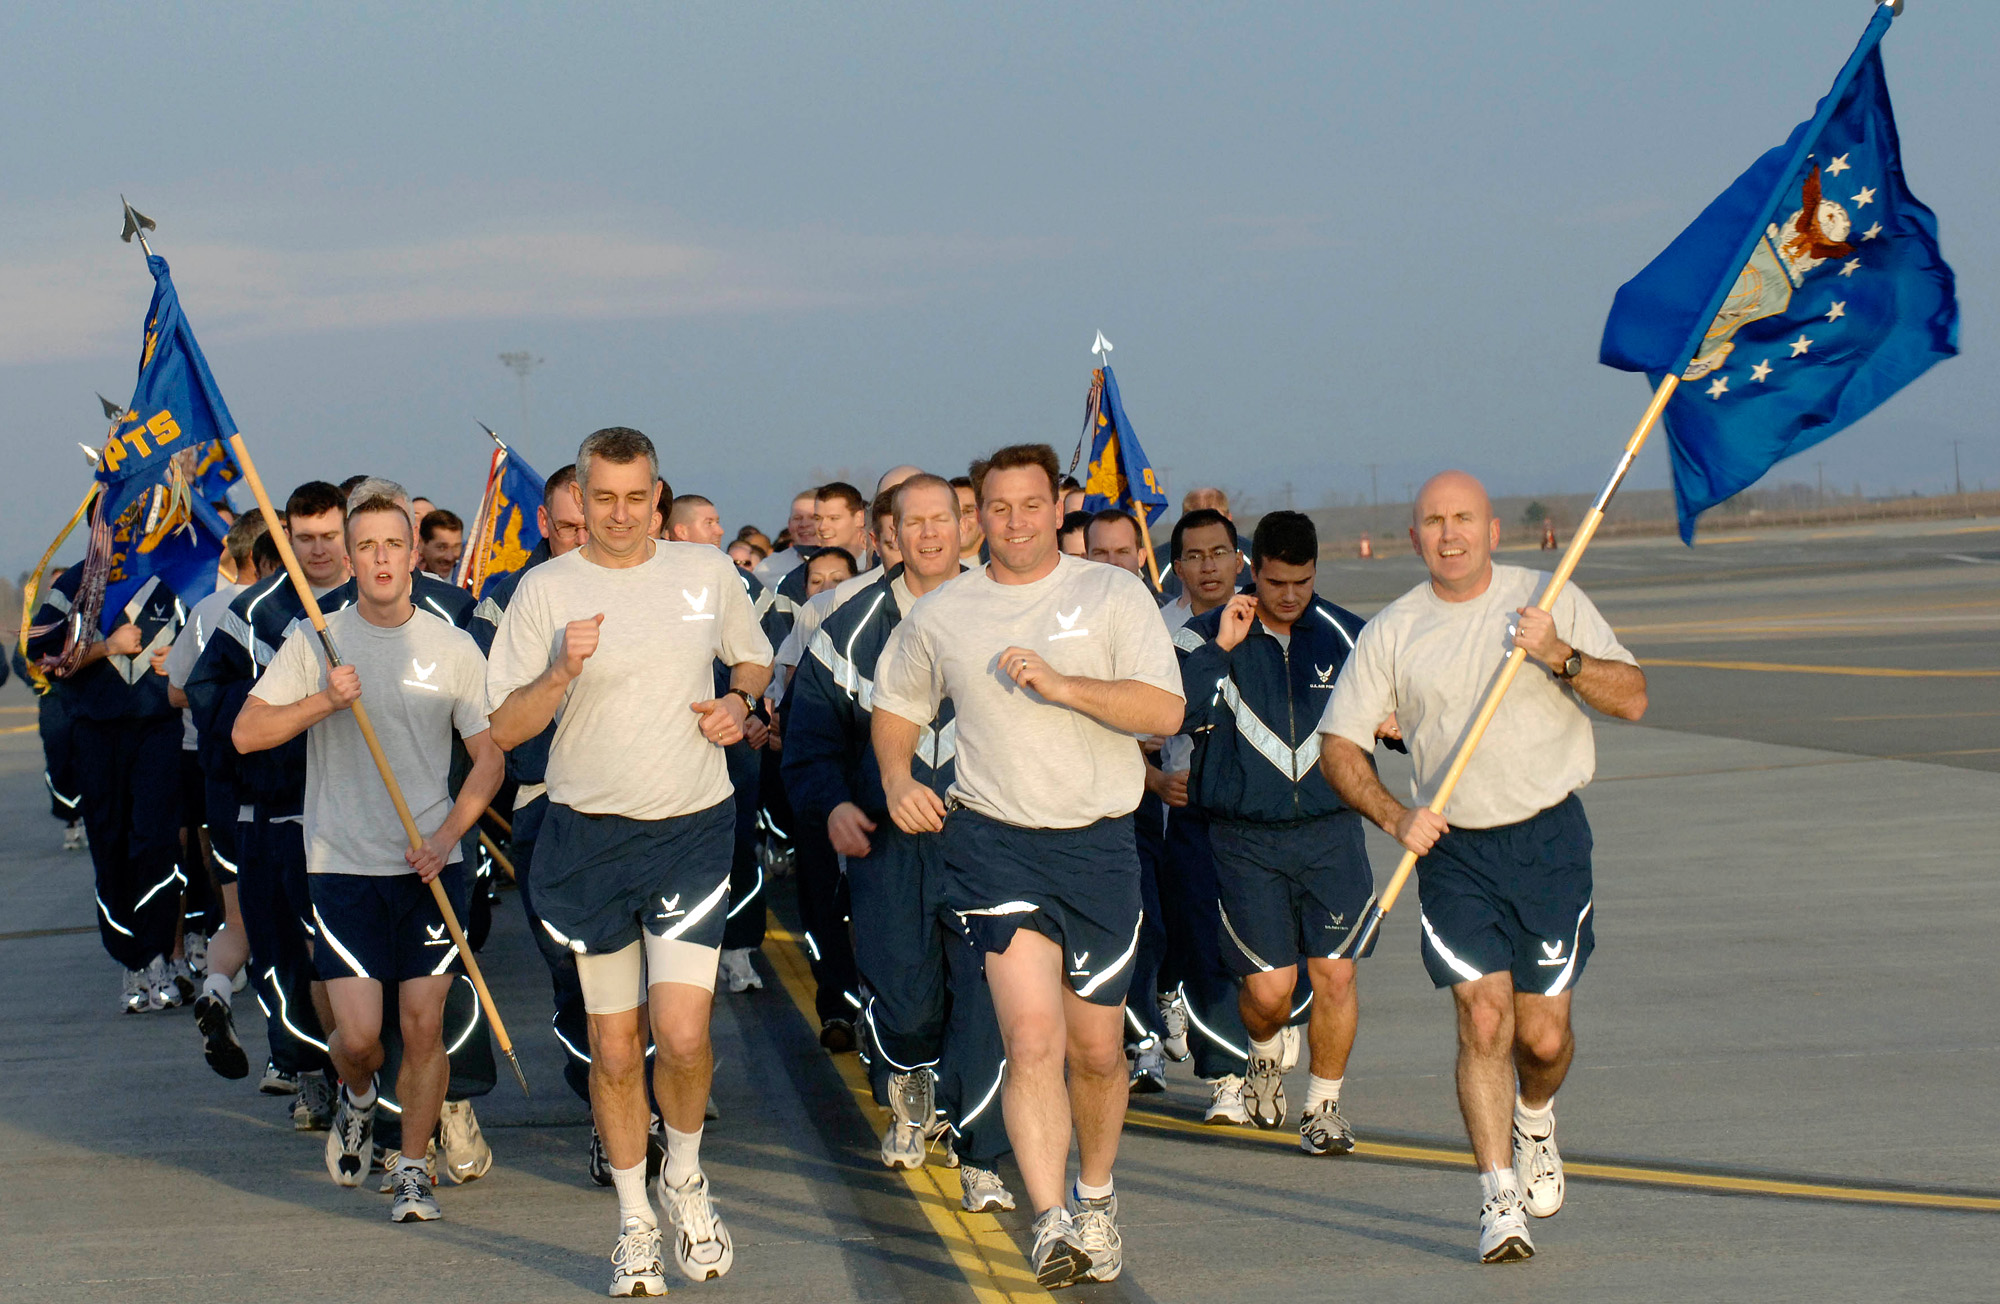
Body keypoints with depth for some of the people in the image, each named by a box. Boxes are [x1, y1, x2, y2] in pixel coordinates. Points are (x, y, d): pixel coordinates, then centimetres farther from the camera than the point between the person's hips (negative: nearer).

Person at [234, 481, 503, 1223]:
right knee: (359, 1034, -5)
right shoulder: (316, 642, 1)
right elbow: (247, 733, -1)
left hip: (429, 864, 1)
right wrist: (323, 702, -16)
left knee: (423, 1023, -2)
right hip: (343, 863, -1)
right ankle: (357, 1100, 30)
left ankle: (413, 1168, 14)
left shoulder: (452, 646, 2)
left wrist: (447, 834, -9)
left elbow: (489, 756, 5)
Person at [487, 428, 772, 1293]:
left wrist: (740, 701, 0)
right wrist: (562, 672, -20)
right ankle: (634, 1222, 21)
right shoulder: (545, 590, -3)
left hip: (693, 831, 0)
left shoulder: (707, 573, 3)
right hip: (588, 837, 0)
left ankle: (685, 1175, 17)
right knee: (614, 1048, 5)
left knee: (682, 1034, -12)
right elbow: (504, 728, -4)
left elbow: (753, 657, 21)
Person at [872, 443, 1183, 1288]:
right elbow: (897, 706, 23)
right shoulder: (940, 615, 7)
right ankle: (1051, 1221, -21)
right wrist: (897, 781, 4)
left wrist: (1060, 684, -18)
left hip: (1099, 843, 1)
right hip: (996, 843, -1)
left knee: (1096, 1049, 10)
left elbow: (1165, 711, -8)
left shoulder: (1112, 595, 1)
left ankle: (1095, 1199, 33)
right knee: (1033, 1037, -17)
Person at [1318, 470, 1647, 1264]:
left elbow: (1632, 699, 0)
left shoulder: (1549, 599, 3)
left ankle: (1534, 1118, 36)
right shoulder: (1391, 632, 4)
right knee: (1482, 1018, -12)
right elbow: (1339, 744, 4)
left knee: (1543, 1034, 2)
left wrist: (1560, 656, -18)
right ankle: (1499, 1197, -6)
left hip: (1548, 837, 0)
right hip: (1452, 848, 0)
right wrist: (1393, 815, -13)